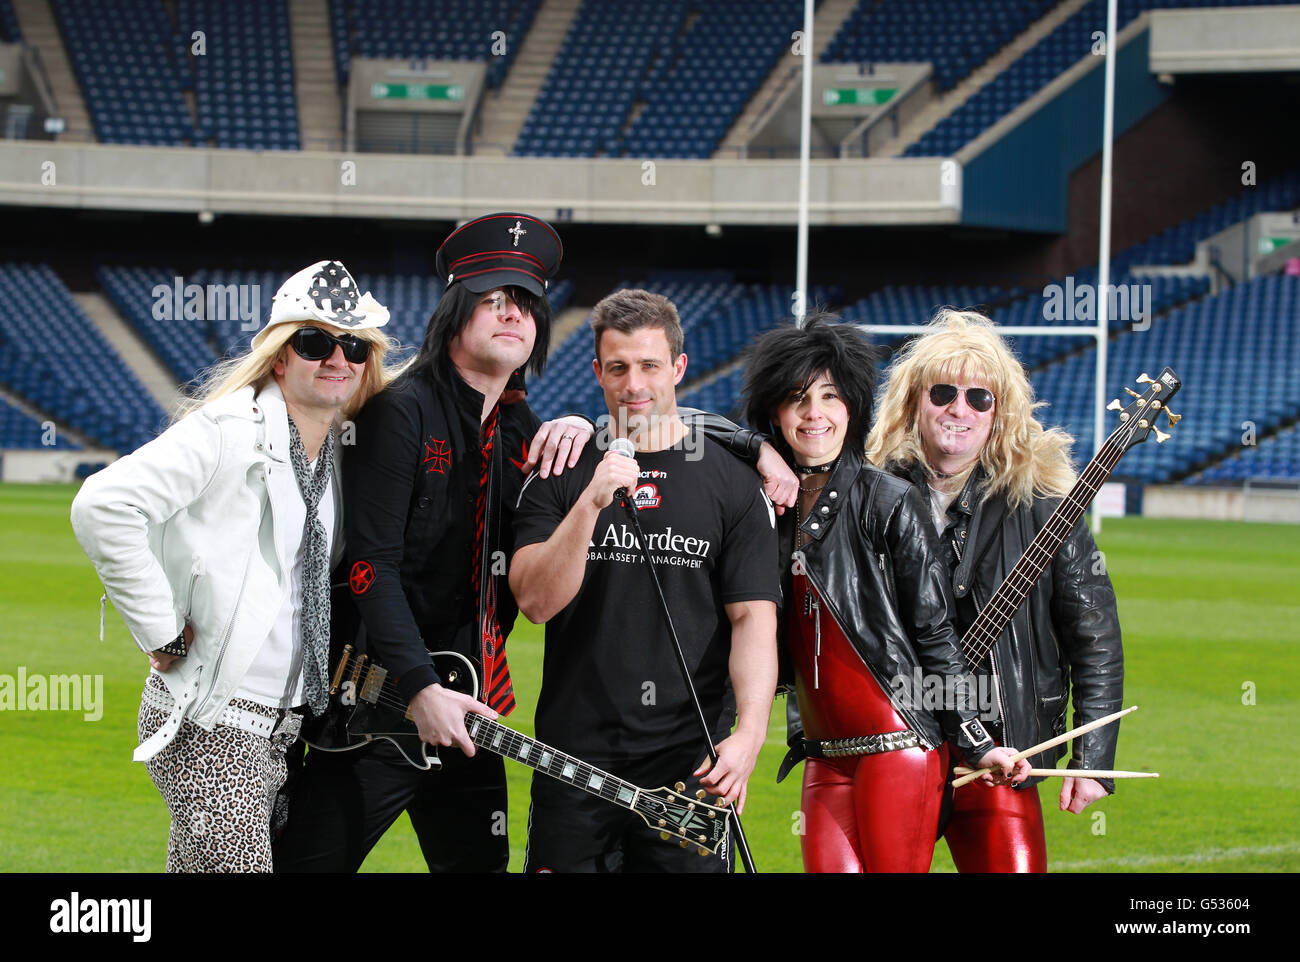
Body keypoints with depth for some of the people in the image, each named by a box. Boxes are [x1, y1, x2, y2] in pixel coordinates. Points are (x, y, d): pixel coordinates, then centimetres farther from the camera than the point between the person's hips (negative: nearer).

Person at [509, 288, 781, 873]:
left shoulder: (732, 484, 4)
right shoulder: (560, 478, 6)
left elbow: (753, 616, -1)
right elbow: (537, 601, -6)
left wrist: (749, 731, -16)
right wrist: (593, 501, -20)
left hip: (691, 762, -1)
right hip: (573, 759, 1)